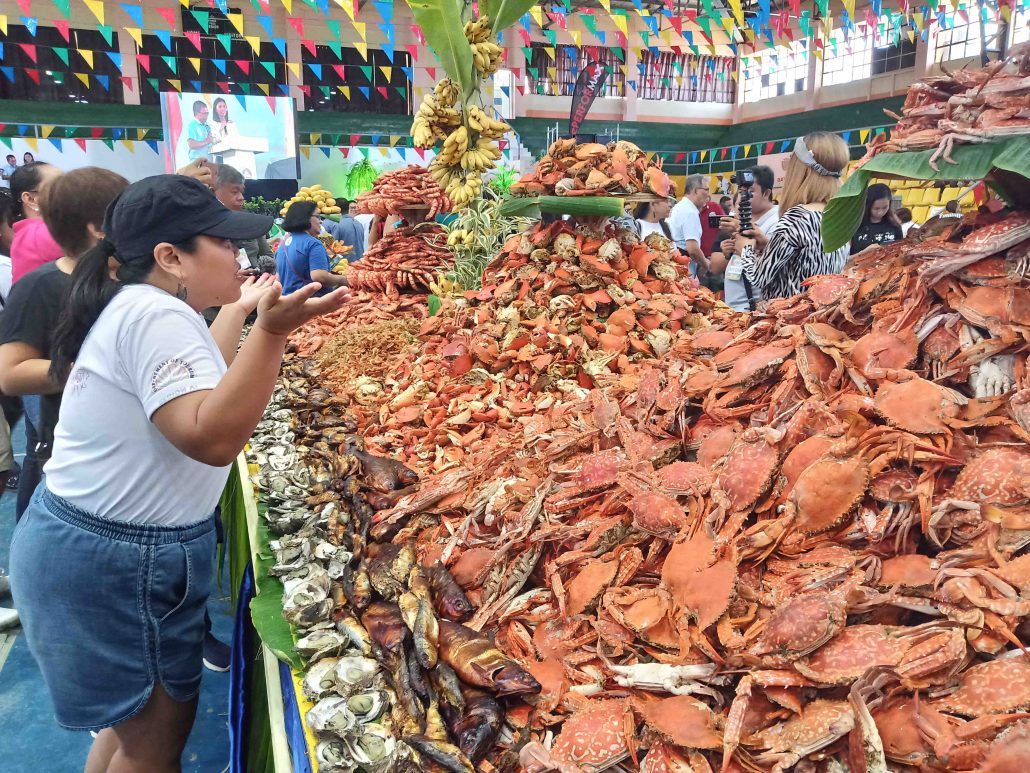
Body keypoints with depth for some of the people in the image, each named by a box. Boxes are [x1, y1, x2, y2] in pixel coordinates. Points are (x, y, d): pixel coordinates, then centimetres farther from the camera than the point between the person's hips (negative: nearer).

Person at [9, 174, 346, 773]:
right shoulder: (156, 314, -22)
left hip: (108, 548, 10)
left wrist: (241, 311, 27)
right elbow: (212, 437, -34)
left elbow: (202, 380, 25)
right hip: (116, 564, -10)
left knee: (134, 717, 25)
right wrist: (272, 332, -40)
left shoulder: (136, 306, 10)